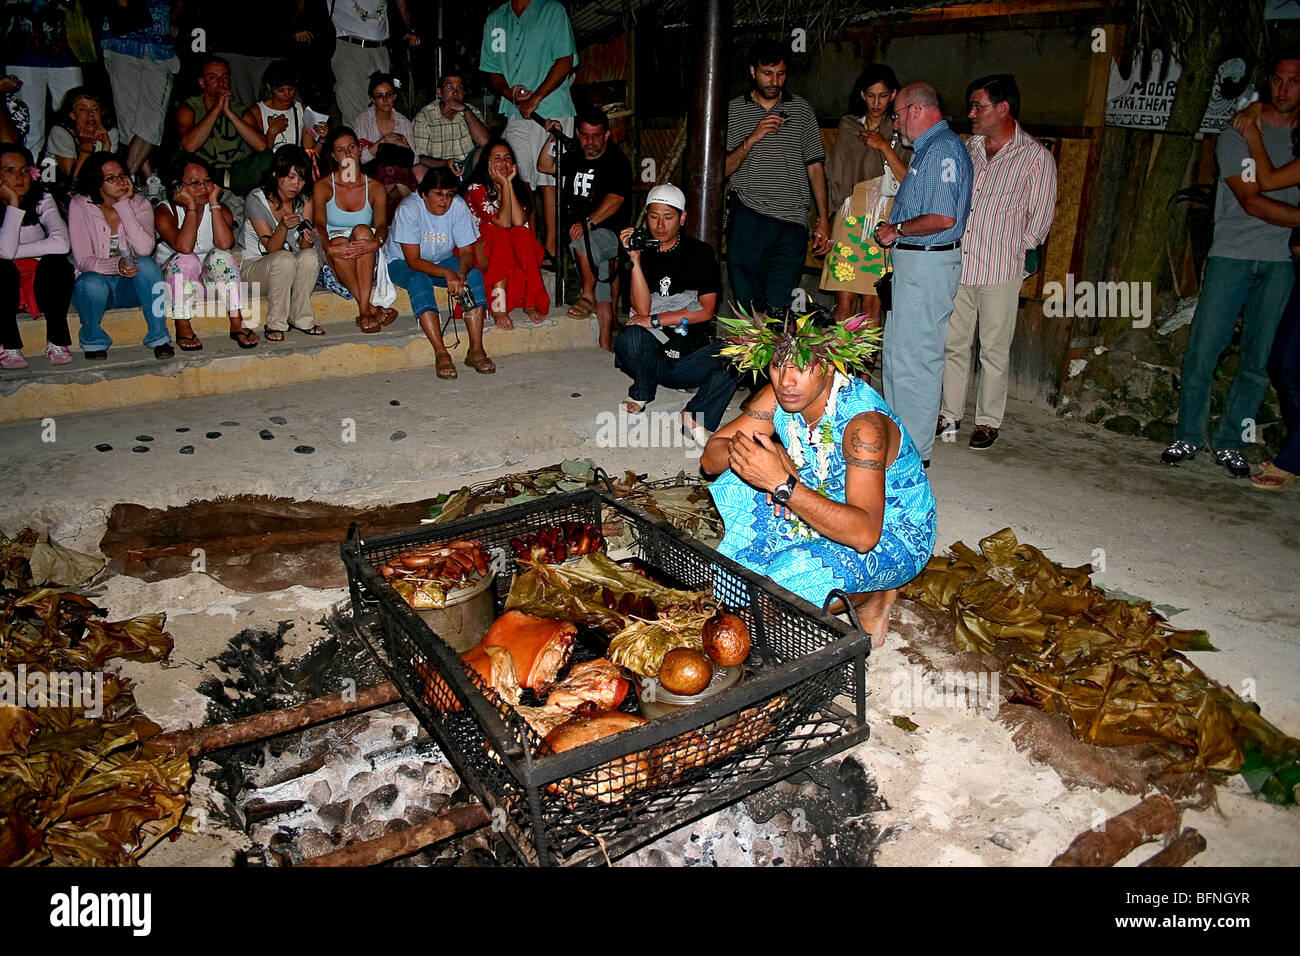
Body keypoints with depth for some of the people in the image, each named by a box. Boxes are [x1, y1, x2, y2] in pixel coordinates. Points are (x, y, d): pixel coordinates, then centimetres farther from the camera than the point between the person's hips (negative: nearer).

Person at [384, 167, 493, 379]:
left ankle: (476, 349, -28)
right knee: (419, 280, -37)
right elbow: (413, 261, -28)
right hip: (401, 263, -3)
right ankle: (440, 353, -40)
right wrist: (447, 273, -42)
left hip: (442, 260, 4)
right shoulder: (409, 209, -25)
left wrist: (461, 273, -35)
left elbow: (467, 251, -12)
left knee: (474, 275, -24)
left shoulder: (458, 206, -15)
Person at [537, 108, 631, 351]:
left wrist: (588, 222, -28)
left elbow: (615, 199, -18)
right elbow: (544, 167, 28)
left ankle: (588, 296, -26)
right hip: (581, 234, 6)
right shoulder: (574, 158, 17)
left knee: (581, 242, -37)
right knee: (602, 297, 0)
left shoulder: (617, 161, -4)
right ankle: (606, 347, -1)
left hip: (610, 233, -6)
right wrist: (552, 139, 13)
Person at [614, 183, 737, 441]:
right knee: (630, 337, -33)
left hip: (691, 354, 0)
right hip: (651, 353, 0)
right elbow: (642, 309, -8)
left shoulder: (700, 253, 5)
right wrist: (635, 261, -17)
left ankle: (695, 417, -24)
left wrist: (655, 320, -10)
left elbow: (706, 311, -3)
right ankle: (643, 392, -4)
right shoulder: (641, 252, 5)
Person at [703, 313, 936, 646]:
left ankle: (878, 595, -2)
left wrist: (781, 483, -49)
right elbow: (711, 455, -10)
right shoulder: (779, 395, -12)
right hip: (828, 512, 7)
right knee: (735, 483, -9)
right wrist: (759, 454, -31)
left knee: (792, 579, -32)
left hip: (891, 538, -6)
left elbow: (864, 533, -42)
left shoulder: (863, 422, -33)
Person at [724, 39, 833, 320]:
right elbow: (722, 169, 2)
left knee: (777, 311, -4)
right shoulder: (733, 110, 9)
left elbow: (815, 166, 13)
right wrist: (753, 138, -12)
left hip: (792, 223, 1)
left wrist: (823, 218, 6)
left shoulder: (801, 109, 13)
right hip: (748, 220, 0)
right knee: (748, 306, 0)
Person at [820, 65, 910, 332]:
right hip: (850, 219, 2)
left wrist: (884, 146, -10)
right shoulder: (847, 126, 14)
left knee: (871, 306, -3)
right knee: (844, 303, -4)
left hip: (885, 222, -1)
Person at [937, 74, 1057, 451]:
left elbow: (1040, 217, 2)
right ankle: (949, 414, 22)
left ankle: (988, 421, 15)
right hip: (957, 266, 5)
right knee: (953, 344, 10)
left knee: (994, 350, 4)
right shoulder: (969, 148, 12)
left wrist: (1011, 250, 2)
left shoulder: (1036, 157, -3)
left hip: (999, 271, -5)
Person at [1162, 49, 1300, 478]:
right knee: (1203, 350, -7)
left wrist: (1256, 135, -6)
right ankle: (1189, 436, 7)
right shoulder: (1236, 133, 0)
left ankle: (1229, 442, 12)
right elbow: (1252, 202, -8)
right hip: (1232, 255, -3)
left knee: (1258, 359, 2)